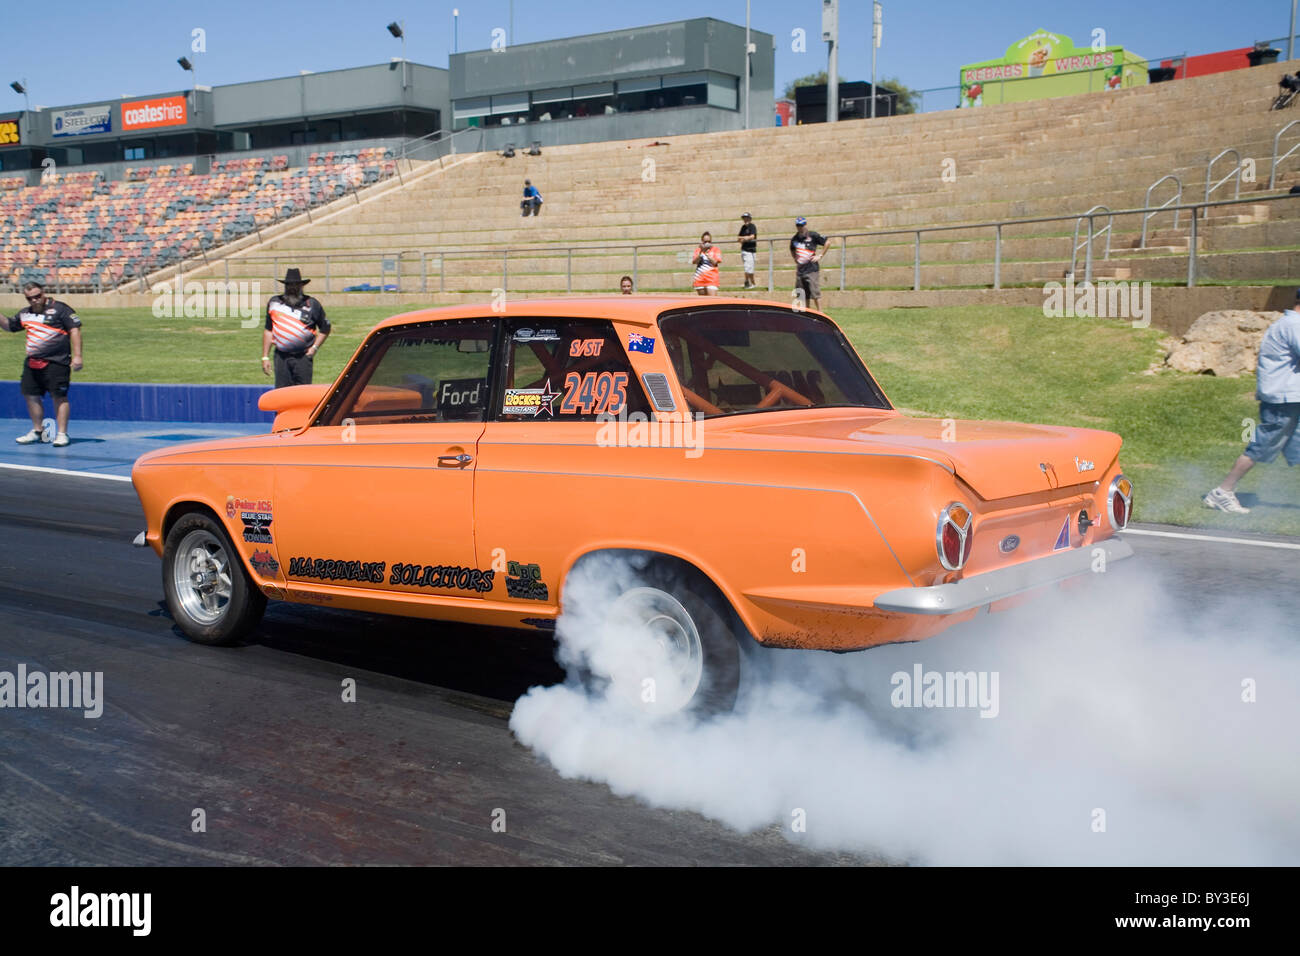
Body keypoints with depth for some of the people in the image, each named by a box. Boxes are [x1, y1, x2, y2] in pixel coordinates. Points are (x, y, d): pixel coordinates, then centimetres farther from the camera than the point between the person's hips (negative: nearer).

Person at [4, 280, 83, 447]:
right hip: (32, 363, 7)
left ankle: (62, 433, -2)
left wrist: (77, 356, -15)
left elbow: (75, 330, -8)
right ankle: (38, 431, 23)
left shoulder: (59, 308, -4)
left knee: (58, 396, -7)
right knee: (31, 395, 10)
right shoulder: (24, 314, 15)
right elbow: (9, 326, 31)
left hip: (56, 362, -7)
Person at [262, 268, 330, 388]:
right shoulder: (274, 302, 8)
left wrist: (315, 347, 0)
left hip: (303, 357, -1)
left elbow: (325, 328, 12)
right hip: (281, 356, 2)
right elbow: (268, 330, 12)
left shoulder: (312, 304, 4)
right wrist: (265, 357, 9)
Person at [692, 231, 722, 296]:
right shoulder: (698, 249, 10)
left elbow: (714, 262, -11)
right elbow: (694, 262, -2)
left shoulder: (716, 249, 2)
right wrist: (701, 252, -12)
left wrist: (706, 253, -13)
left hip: (711, 279, -4)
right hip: (700, 279, 4)